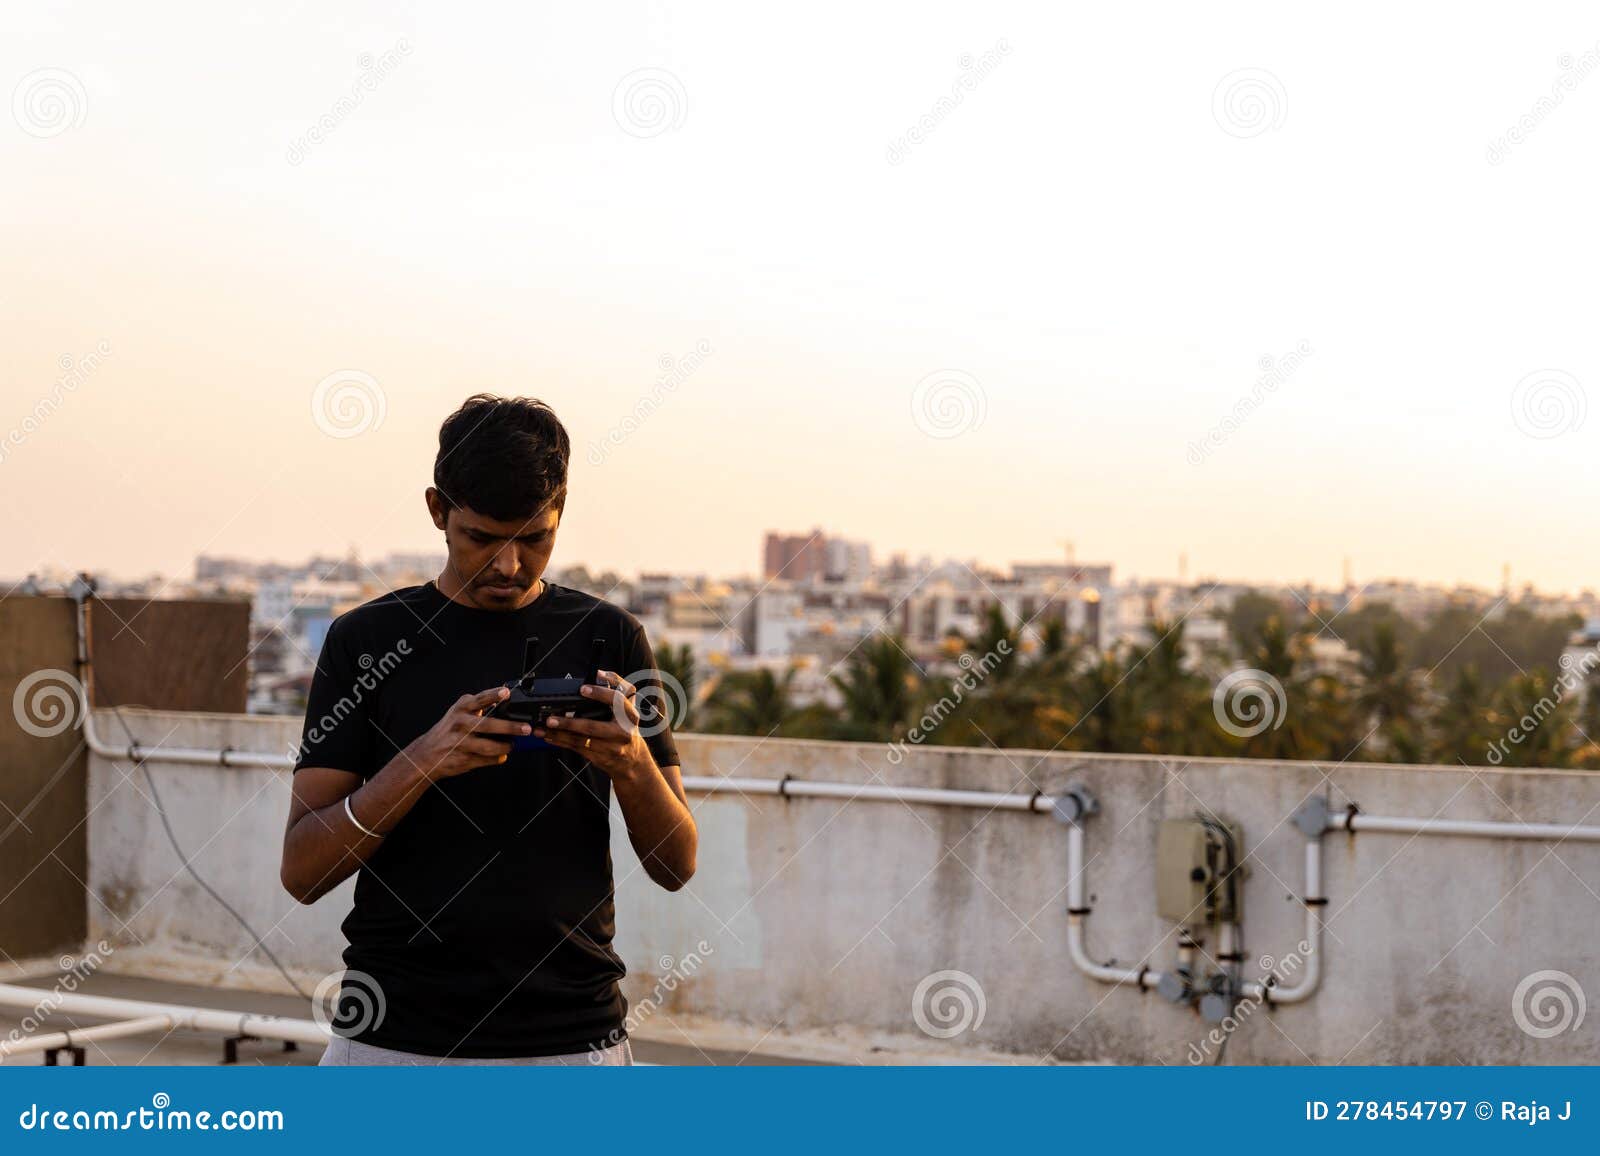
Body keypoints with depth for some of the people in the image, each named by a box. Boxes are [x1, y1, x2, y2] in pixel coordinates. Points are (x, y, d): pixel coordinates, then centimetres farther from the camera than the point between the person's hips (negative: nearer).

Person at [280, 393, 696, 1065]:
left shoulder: (607, 638, 5)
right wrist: (422, 760, -21)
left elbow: (677, 865, 3)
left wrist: (629, 760, -18)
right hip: (393, 1039, 0)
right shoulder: (367, 639, 2)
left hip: (571, 1043, 1)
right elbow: (302, 872, -4)